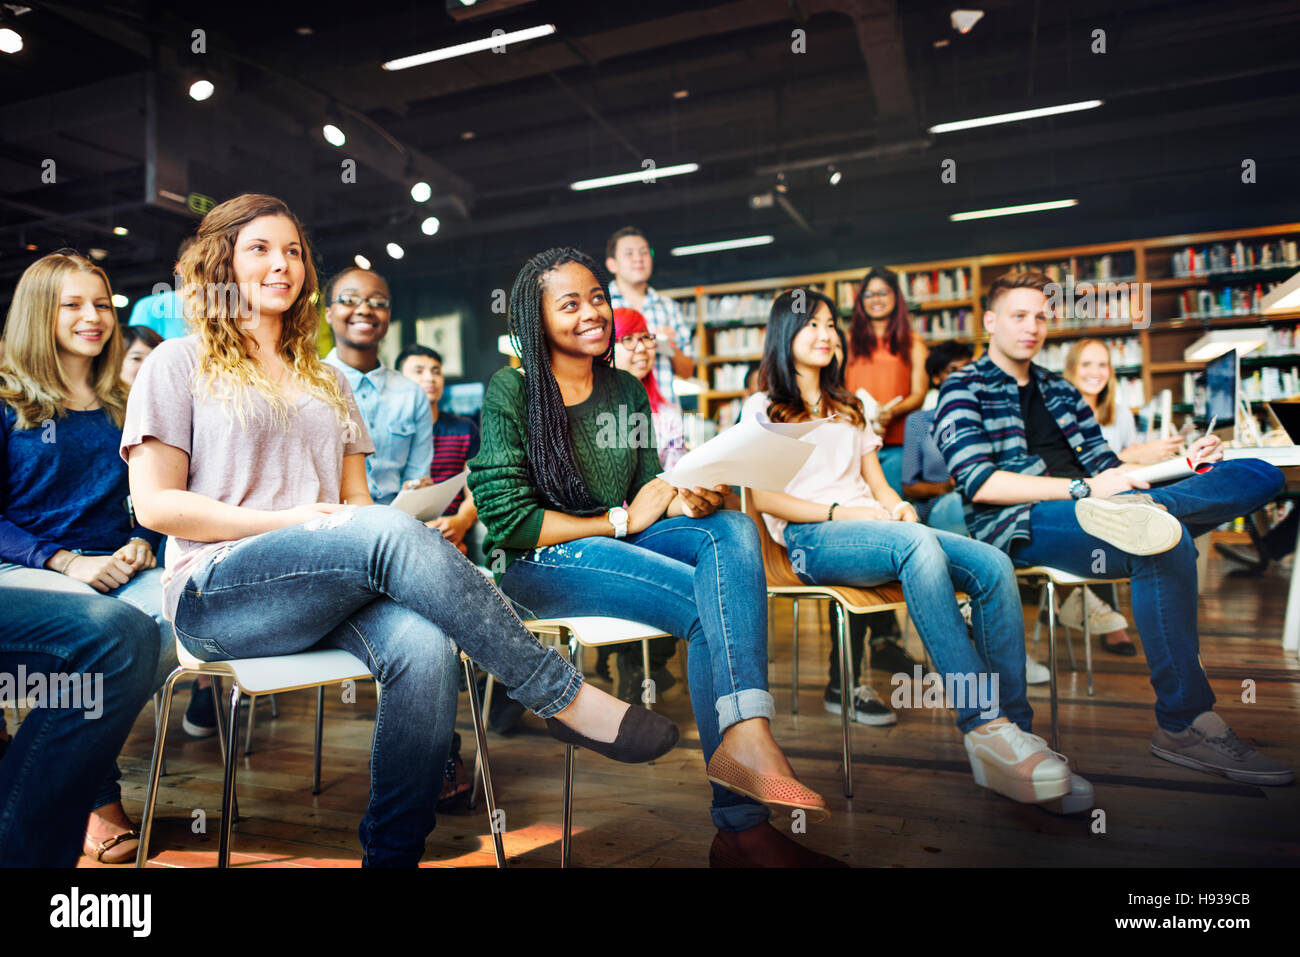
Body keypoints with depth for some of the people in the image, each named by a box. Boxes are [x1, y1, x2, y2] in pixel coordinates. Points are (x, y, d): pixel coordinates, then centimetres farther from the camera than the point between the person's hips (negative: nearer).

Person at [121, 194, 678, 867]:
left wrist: (404, 535, -7)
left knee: (424, 647, -32)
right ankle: (565, 698, -28)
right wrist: (293, 521, -12)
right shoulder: (180, 364, 11)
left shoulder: (327, 380, 25)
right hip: (216, 596, -4)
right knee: (387, 532, -33)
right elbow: (155, 503, 0)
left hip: (334, 591, 4)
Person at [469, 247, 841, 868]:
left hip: (620, 539, 6)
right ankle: (740, 825, -25)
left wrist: (682, 500, -10)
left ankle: (746, 734, -41)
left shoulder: (627, 391, 14)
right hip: (536, 562, -5)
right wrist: (621, 522, -10)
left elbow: (649, 487, 16)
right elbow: (509, 521, -12)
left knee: (733, 531, -26)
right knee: (710, 606, -27)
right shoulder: (509, 393, -4)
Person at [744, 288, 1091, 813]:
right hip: (812, 539, -6)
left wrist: (897, 505, -2)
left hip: (874, 527, 6)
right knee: (917, 544, -38)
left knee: (993, 566, -21)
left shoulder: (849, 408, 30)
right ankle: (983, 725, -41)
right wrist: (838, 512, -13)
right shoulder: (762, 408, 12)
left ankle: (1014, 728, -24)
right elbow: (764, 497, -1)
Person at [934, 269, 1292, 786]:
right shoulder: (964, 390, 5)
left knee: (1260, 473, -5)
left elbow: (1105, 468, 25)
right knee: (1164, 542, -35)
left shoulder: (1060, 391, 29)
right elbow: (979, 484, -9)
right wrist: (1083, 488, -16)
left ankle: (1135, 512, -34)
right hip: (1020, 527, -7)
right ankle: (1183, 724, -26)